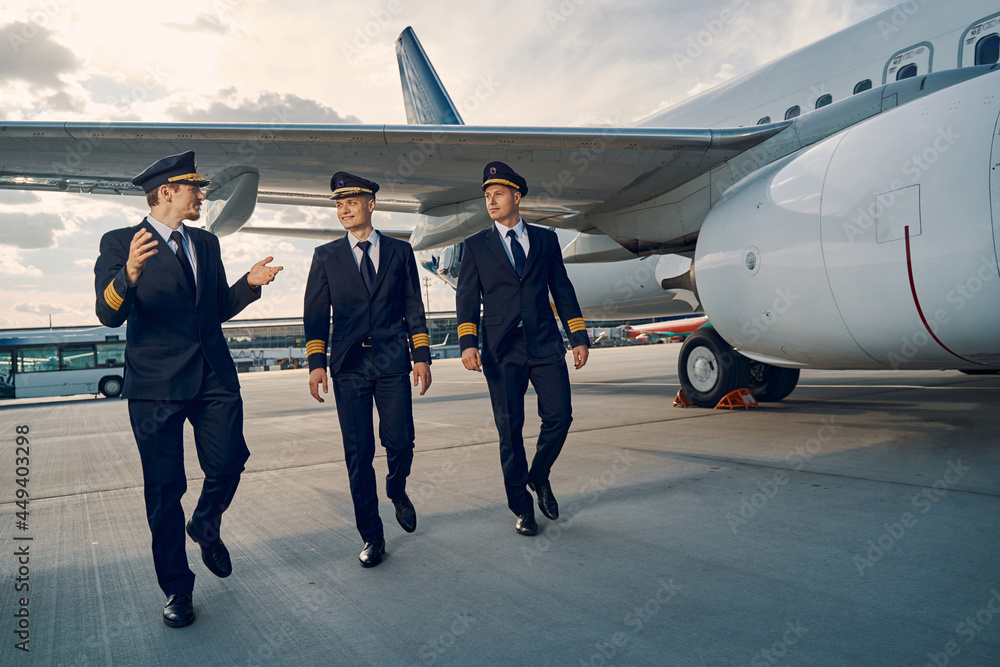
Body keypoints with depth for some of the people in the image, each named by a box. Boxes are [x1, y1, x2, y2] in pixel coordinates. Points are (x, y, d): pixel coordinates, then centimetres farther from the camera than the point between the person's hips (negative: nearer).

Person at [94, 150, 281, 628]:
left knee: (227, 464, -2)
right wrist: (129, 276, -30)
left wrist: (249, 284, 1)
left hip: (214, 376, 4)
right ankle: (177, 589, 20)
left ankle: (206, 526, 34)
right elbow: (108, 315, -11)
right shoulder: (120, 243, -1)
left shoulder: (207, 243, 15)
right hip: (156, 382, -4)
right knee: (164, 487, 3)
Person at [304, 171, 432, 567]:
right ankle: (372, 537, 12)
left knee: (400, 442, -2)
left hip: (392, 363, 0)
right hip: (349, 367, 0)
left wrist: (421, 356, 1)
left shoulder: (399, 252, 9)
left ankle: (397, 492, 33)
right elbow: (316, 314, 7)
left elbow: (413, 308, 9)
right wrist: (316, 363, -2)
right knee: (358, 453, 0)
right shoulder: (326, 256, 9)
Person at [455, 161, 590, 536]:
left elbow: (562, 290, 11)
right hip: (502, 350, -1)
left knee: (559, 417, -4)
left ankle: (539, 477, 25)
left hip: (545, 345, 1)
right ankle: (521, 507, 17)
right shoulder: (476, 246, 8)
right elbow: (467, 297, 2)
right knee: (510, 429, 2)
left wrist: (578, 337, 5)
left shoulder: (546, 239, 12)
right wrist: (468, 343, -11)